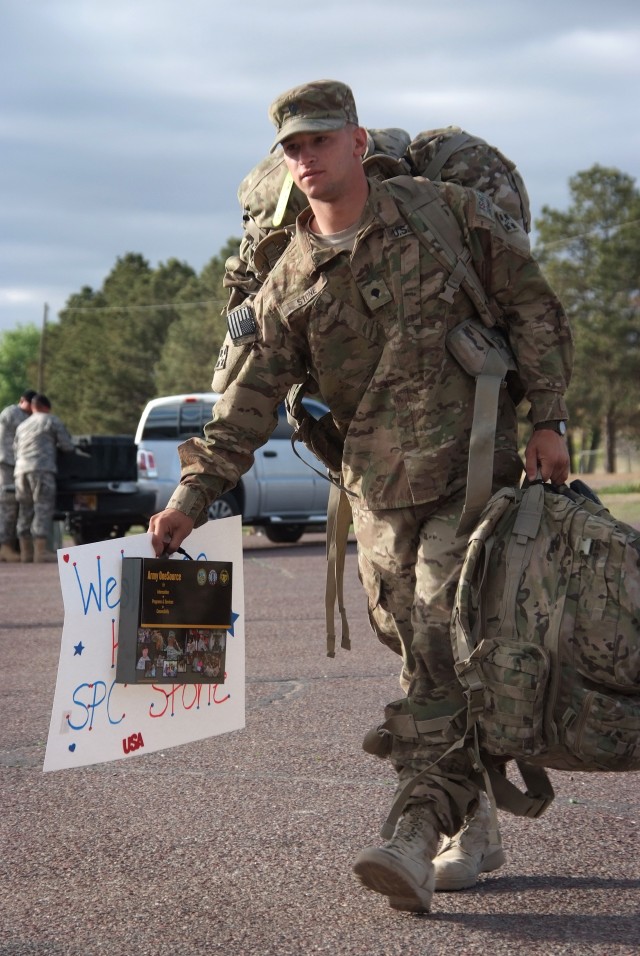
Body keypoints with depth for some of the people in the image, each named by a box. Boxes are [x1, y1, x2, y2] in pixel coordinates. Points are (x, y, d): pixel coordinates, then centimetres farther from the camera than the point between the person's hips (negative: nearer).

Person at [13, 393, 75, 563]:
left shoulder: (22, 426, 24)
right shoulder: (52, 420, 7)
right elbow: (68, 445, 4)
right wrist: (56, 446, 26)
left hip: (21, 471, 6)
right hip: (42, 469, -6)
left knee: (25, 511, 10)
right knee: (43, 510, -8)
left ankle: (26, 551, 11)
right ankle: (40, 552, -15)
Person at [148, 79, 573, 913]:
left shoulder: (444, 213, -2)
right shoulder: (289, 285, 5)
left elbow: (532, 306, 2)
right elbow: (248, 403, 4)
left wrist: (546, 420, -5)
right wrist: (192, 497, -6)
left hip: (474, 475, -4)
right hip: (379, 495, 4)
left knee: (443, 655, -14)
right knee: (424, 661, 8)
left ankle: (417, 837, -19)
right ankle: (472, 831, 21)